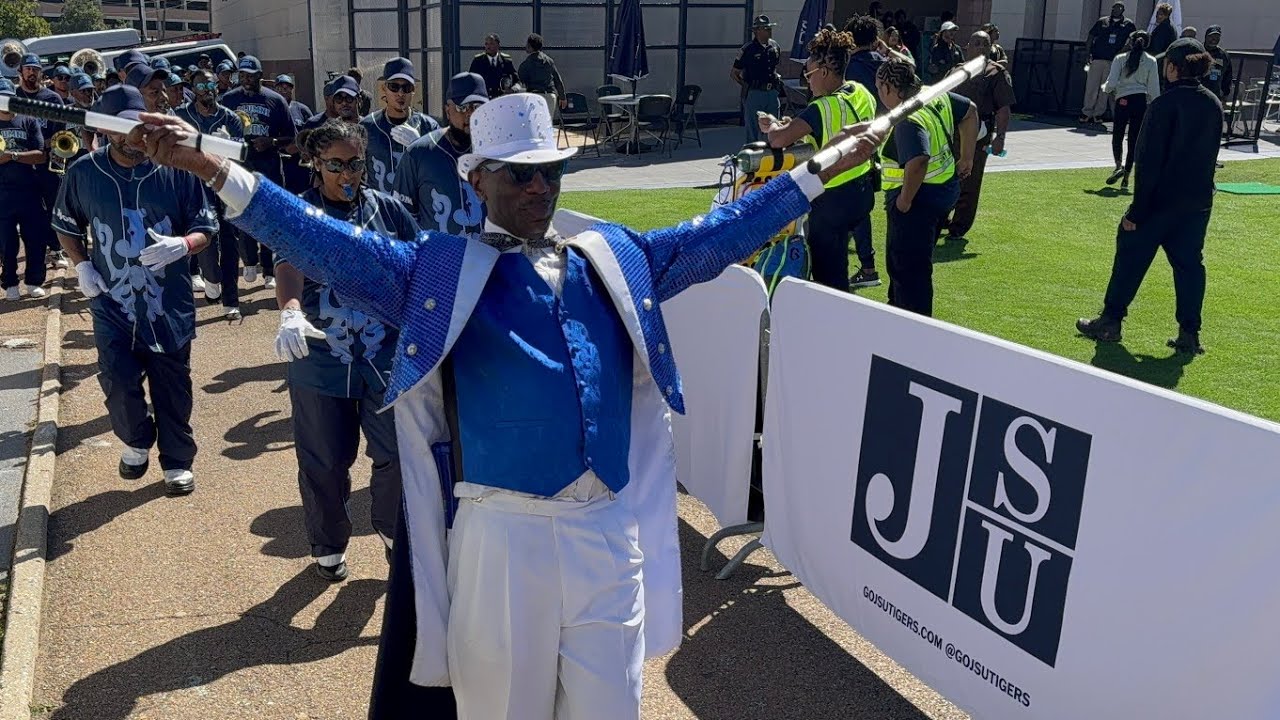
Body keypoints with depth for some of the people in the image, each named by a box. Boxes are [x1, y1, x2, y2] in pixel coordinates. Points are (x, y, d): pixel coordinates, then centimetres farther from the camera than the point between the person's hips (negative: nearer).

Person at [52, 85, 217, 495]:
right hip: (112, 303, 1)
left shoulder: (175, 169, -8)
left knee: (172, 387, 9)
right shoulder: (83, 173, -3)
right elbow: (66, 227, 13)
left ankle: (177, 461, 28)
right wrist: (82, 266, -2)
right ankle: (137, 441, 25)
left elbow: (205, 227, -2)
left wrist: (182, 245, -23)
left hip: (168, 304, -1)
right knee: (118, 383, -6)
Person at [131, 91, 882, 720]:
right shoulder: (442, 270, 1)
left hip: (610, 530, 3)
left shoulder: (616, 258, 11)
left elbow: (717, 236, 14)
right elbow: (326, 245, -5)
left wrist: (823, 169, 15)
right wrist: (212, 167, -13)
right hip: (503, 533, -3)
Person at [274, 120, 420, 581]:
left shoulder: (388, 209, 4)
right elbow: (288, 265, -22)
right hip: (320, 360, -1)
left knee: (397, 453, 4)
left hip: (386, 358, 1)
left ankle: (394, 529, 31)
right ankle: (328, 547, 33)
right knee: (324, 463, 10)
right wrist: (290, 312, -42)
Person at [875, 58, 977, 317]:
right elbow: (970, 111, 19)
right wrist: (967, 157, 21)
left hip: (918, 198, -10)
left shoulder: (908, 120, -26)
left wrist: (904, 200, -27)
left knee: (908, 268, 0)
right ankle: (898, 307, 43)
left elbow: (918, 162, -41)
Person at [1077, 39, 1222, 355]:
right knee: (1189, 263, 9)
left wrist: (1136, 211, -14)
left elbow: (1149, 162, -17)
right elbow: (1209, 156, 13)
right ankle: (1190, 334, 10)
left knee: (1130, 257, 7)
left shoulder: (1165, 104, -15)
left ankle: (1110, 321, 14)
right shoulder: (1213, 104, 5)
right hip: (1199, 201, 6)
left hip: (1162, 199, -6)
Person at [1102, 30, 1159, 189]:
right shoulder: (1151, 61, 3)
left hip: (1123, 100, -1)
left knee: (1117, 136, 13)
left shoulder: (1120, 59, 0)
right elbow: (1154, 88, 3)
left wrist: (1109, 91, 15)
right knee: (1134, 139, 5)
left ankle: (1119, 165, -10)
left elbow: (1111, 82, -6)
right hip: (1141, 100, 1)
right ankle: (1126, 177, 3)